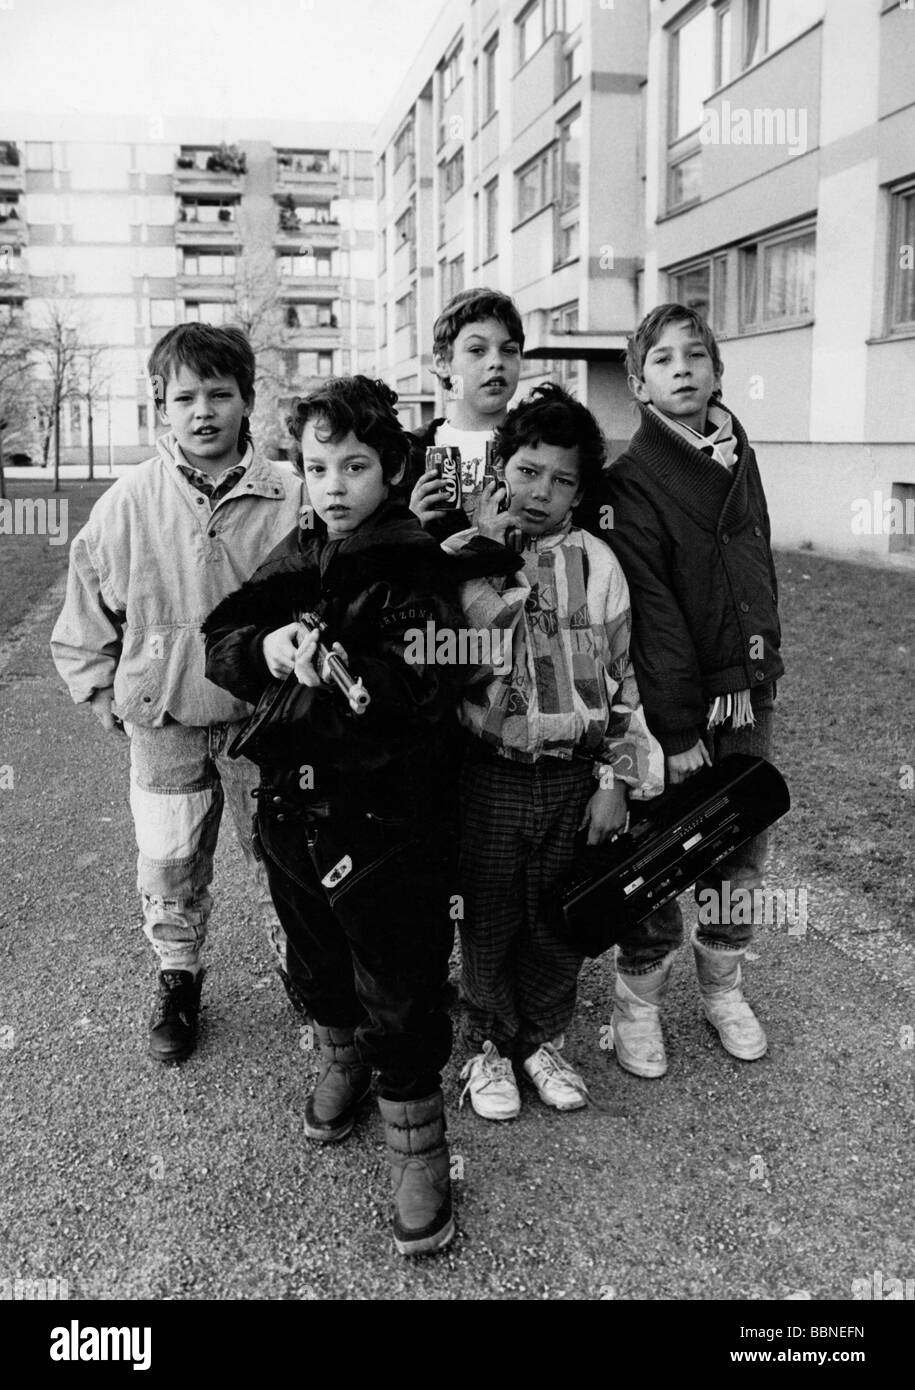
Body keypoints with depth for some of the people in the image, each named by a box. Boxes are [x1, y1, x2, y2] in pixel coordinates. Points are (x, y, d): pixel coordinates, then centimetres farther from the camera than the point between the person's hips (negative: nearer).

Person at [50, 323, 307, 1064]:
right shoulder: (129, 502, -6)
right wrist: (108, 696, 3)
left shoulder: (290, 500, -11)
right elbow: (85, 613, 4)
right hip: (163, 725, 1)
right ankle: (177, 977, 39)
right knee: (169, 864, 14)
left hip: (263, 719, -1)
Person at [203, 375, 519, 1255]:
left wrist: (341, 670, -35)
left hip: (388, 817, -5)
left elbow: (426, 692, -21)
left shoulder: (419, 572, -11)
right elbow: (218, 646, 5)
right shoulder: (291, 564, 8)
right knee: (320, 967, 24)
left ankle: (415, 1141, 24)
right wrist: (264, 649, -16)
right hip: (292, 810, 6)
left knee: (401, 989, 5)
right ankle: (341, 1060, 51)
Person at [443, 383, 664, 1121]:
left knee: (558, 919, 15)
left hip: (575, 776, 2)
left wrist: (615, 781, 0)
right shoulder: (463, 556, -4)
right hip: (491, 774, -1)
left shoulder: (595, 562, -1)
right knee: (489, 915, 12)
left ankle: (544, 1038, 37)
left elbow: (622, 677, 2)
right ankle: (490, 1043, 33)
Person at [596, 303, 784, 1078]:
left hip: (749, 698, 6)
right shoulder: (631, 482, -11)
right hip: (673, 702, -6)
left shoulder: (741, 460, 9)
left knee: (743, 855, 14)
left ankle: (724, 988, 33)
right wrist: (678, 728, -18)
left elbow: (760, 571, 14)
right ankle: (639, 1004, 22)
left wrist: (763, 673, 5)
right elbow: (652, 611, -16)